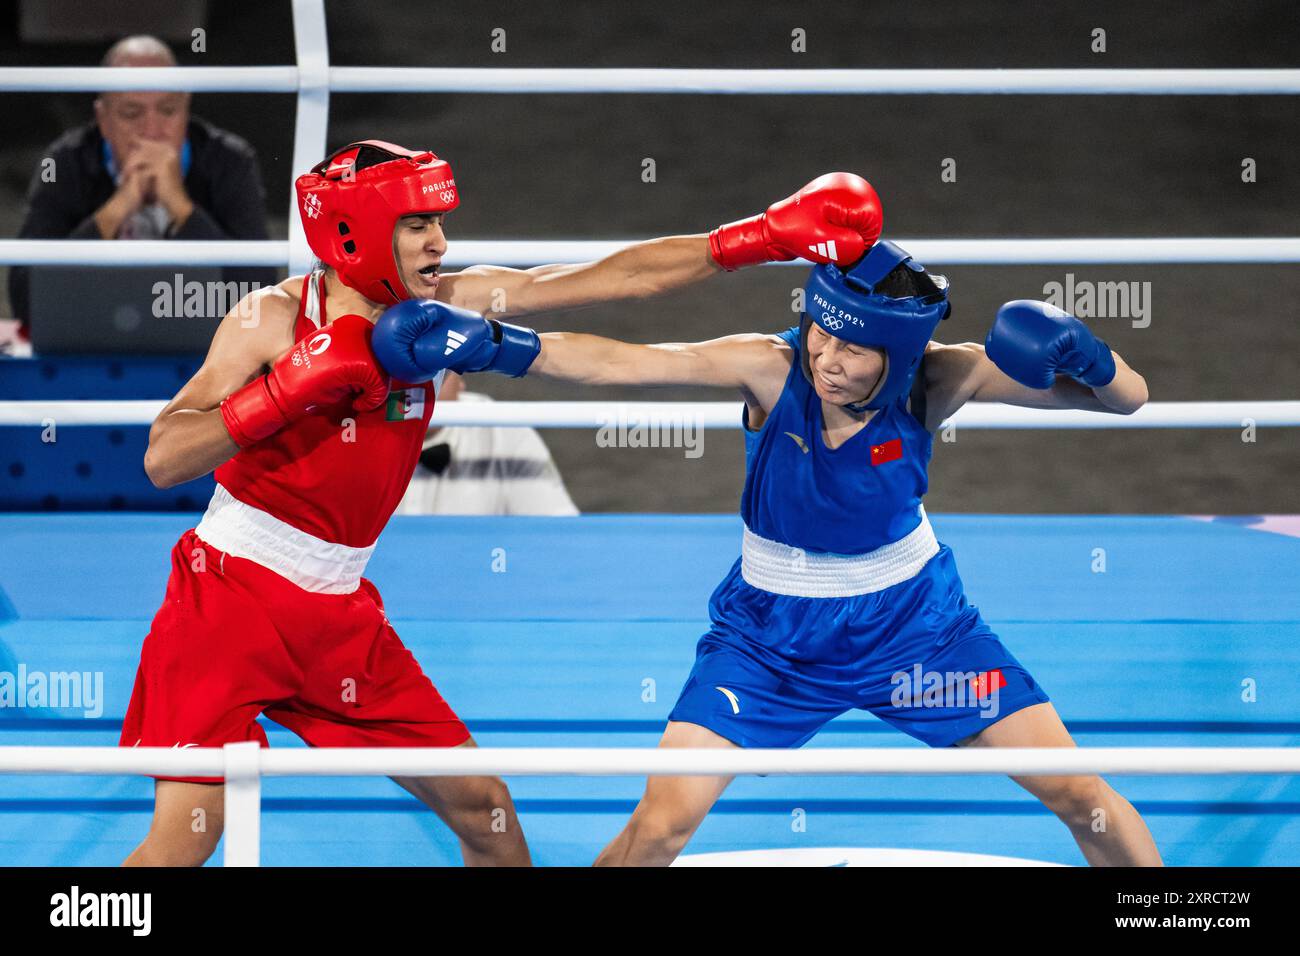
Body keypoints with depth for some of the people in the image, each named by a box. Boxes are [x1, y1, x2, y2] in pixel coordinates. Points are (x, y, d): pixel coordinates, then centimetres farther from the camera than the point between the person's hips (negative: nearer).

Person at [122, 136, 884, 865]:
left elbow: (622, 277, 0)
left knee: (483, 808, 7)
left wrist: (768, 236, -6)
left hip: (336, 613, 6)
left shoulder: (448, 305, 1)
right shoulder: (274, 318, -13)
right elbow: (164, 459, -20)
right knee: (182, 841, -16)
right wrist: (296, 383, -29)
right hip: (229, 591, -6)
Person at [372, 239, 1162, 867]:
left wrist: (1080, 356, -45)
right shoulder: (773, 369, -26)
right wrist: (493, 344, -46)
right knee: (660, 825, -12)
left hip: (911, 619, 1)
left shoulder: (935, 381, -24)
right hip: (771, 629, -1)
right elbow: (618, 364, -34)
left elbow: (1127, 398, -24)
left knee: (1078, 793, -1)